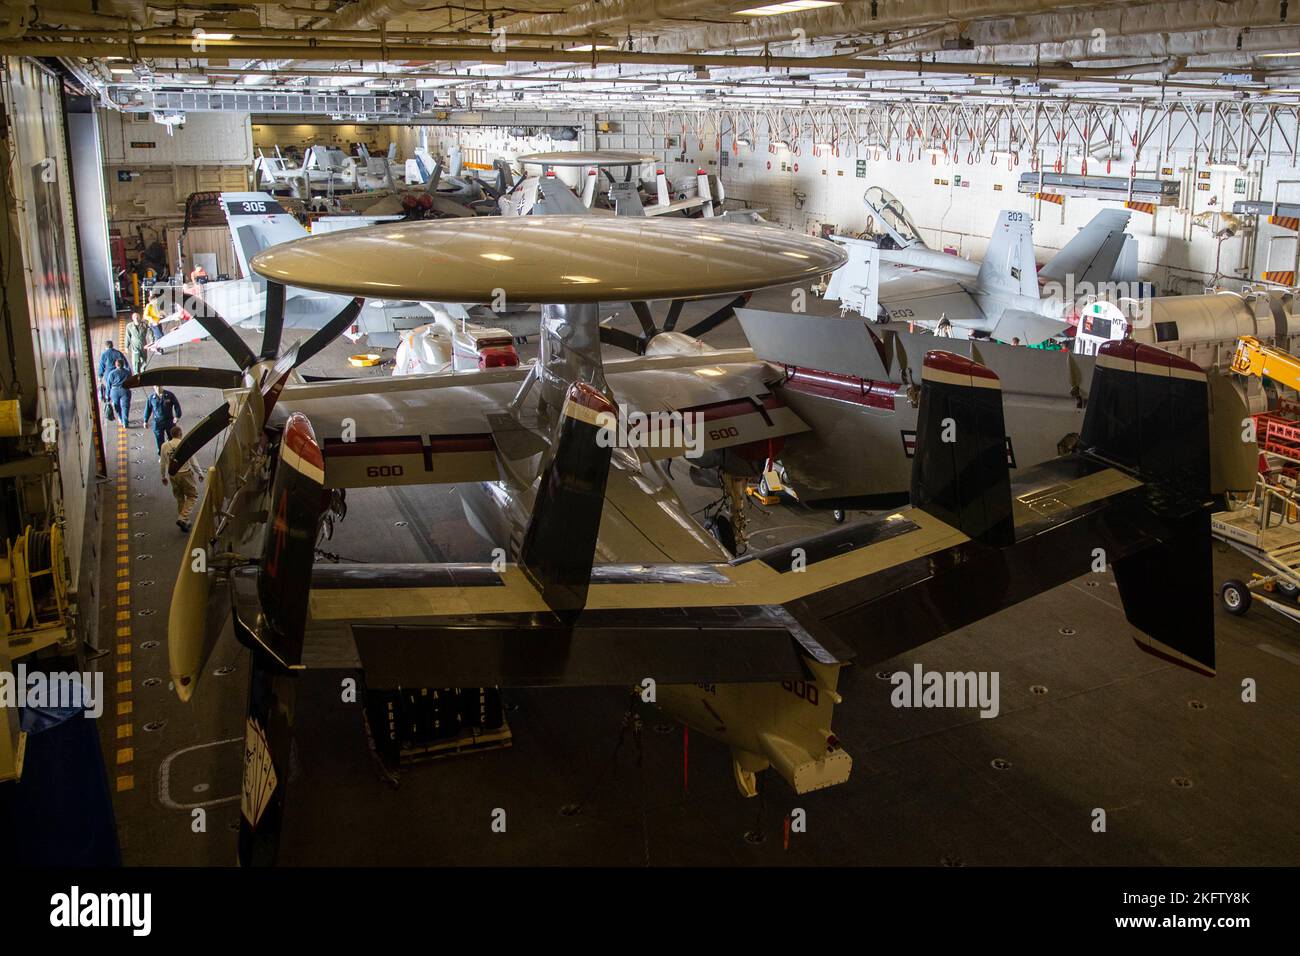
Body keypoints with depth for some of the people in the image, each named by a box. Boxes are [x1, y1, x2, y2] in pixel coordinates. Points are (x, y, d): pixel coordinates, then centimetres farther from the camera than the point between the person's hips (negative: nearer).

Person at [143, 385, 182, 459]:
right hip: (157, 422, 1)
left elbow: (177, 405, -4)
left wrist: (177, 416, -15)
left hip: (169, 421, -1)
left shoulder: (169, 395, -9)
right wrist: (146, 421, 9)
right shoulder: (151, 397, -5)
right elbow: (148, 409, 6)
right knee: (159, 439, 7)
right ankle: (161, 456, 22)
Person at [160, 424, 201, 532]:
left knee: (180, 499, 19)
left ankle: (183, 521, 26)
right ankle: (183, 518, -6)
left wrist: (163, 477, 20)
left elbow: (163, 464, 6)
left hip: (173, 475, 5)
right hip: (186, 474, -5)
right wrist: (199, 474, 6)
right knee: (192, 496, 10)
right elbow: (193, 462, -8)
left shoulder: (164, 446, -2)